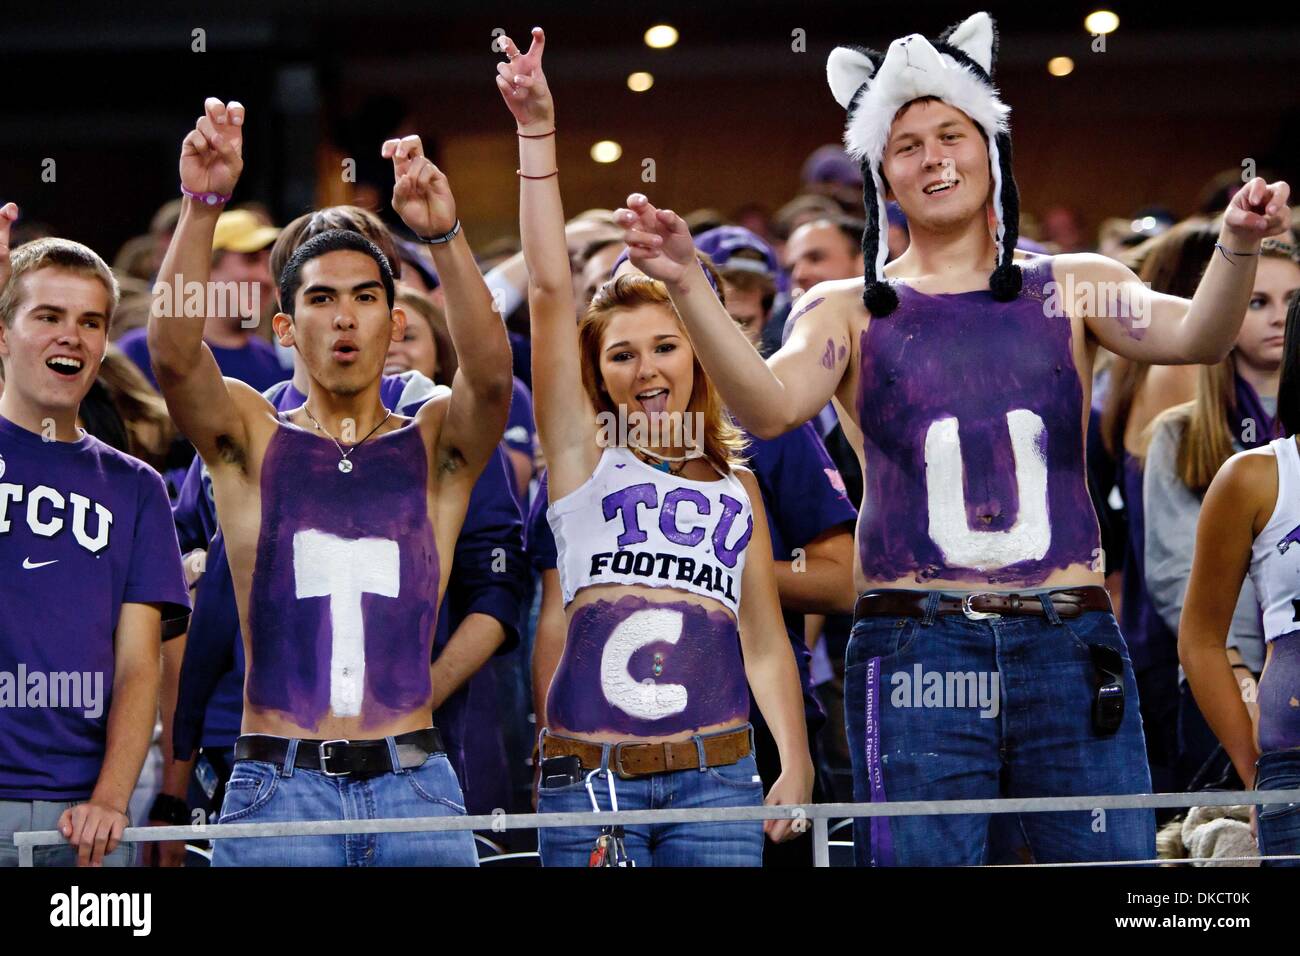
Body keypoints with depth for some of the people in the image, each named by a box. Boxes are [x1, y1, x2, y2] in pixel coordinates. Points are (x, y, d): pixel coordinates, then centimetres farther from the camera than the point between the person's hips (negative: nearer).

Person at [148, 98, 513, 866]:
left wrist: (444, 235, -26)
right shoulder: (249, 439, 9)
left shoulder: (436, 446, 10)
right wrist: (203, 205, -24)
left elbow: (491, 370, -11)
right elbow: (173, 350, -9)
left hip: (413, 784, 1)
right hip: (277, 787, -1)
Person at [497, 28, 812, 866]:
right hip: (589, 770, -2)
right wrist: (538, 134, -7)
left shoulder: (736, 483, 16)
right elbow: (550, 290, 0)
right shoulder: (585, 454, 9)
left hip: (716, 772, 2)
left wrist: (796, 768, 7)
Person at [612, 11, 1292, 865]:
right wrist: (689, 289, -24)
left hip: (1070, 644, 1)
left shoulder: (1073, 289, 11)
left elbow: (1193, 337, -6)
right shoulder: (852, 310, 9)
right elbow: (770, 406, -9)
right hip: (916, 652, -1)